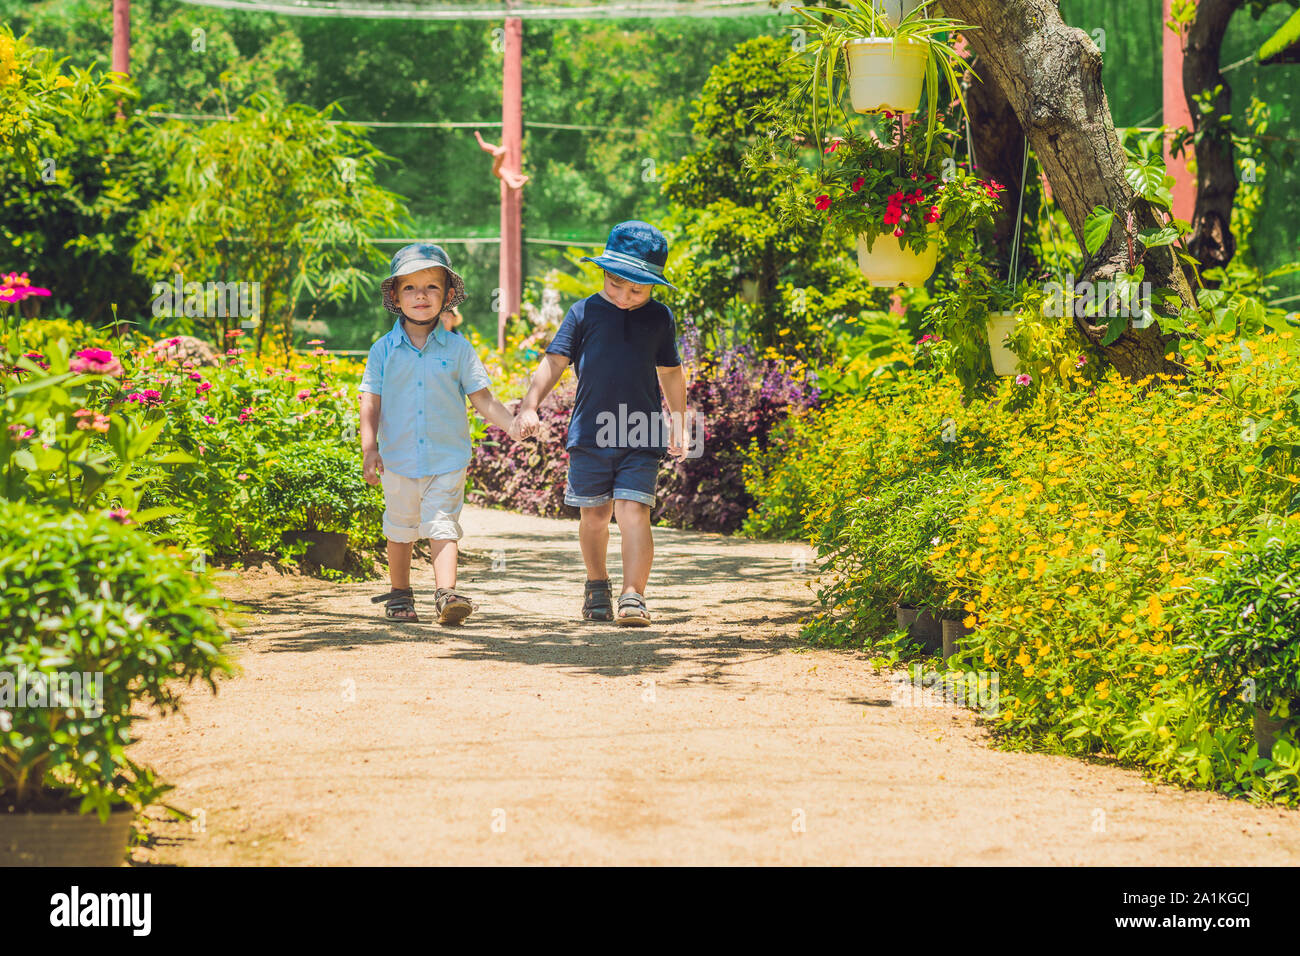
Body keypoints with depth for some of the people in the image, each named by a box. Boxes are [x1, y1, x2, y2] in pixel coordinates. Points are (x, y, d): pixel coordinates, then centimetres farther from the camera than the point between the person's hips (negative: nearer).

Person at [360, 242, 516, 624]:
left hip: (448, 459, -2)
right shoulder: (383, 350, 0)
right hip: (398, 459, 2)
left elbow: (482, 399, -1)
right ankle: (399, 593, 30)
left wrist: (515, 423, -15)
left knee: (442, 527, -12)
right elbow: (371, 402, 1)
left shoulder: (457, 349, -1)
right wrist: (369, 448, -9)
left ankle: (446, 593, -21)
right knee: (400, 528, 15)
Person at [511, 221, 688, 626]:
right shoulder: (585, 312, 3)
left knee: (633, 513, -12)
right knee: (595, 514, 10)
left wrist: (678, 420, 20)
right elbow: (554, 361, 1)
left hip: (642, 438, 0)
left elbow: (670, 372, 20)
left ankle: (633, 595, -15)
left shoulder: (659, 318, 8)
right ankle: (597, 584, 31)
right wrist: (529, 406, -9)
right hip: (590, 434, 0)